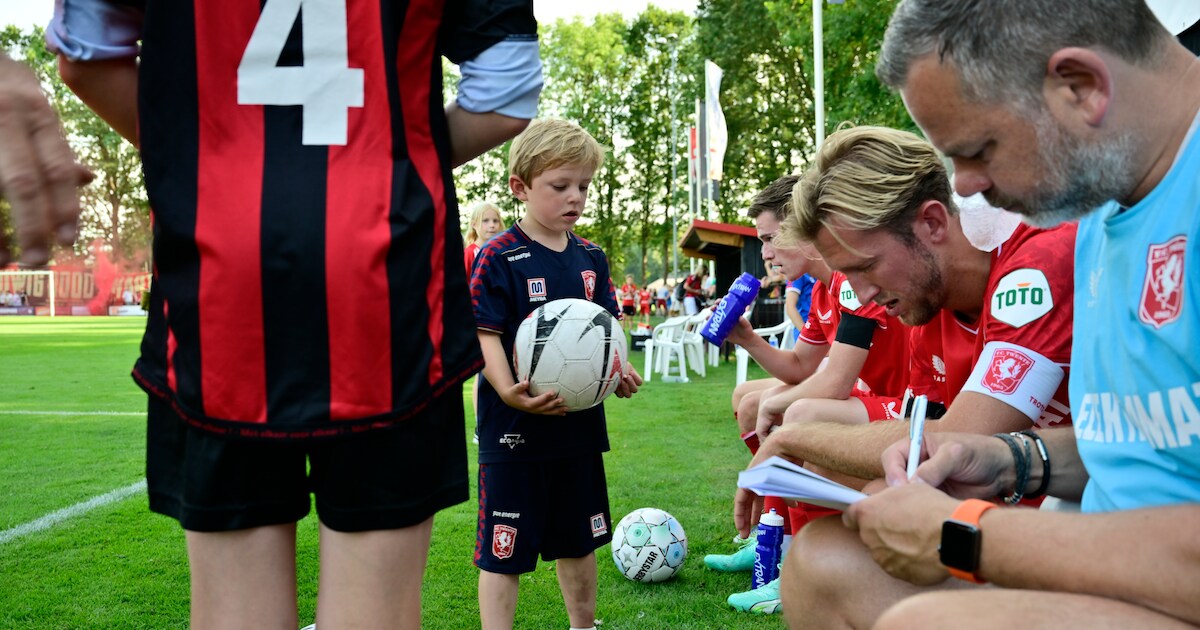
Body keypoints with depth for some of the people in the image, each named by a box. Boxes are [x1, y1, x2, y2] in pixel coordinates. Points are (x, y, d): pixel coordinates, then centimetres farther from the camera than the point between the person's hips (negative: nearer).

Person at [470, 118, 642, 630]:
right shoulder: (499, 258, -11)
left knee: (578, 539, 21)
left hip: (579, 420, 7)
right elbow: (485, 334, -15)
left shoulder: (591, 258, 9)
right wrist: (510, 392, -30)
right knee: (503, 549, 0)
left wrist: (619, 370, -7)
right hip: (514, 427, -6)